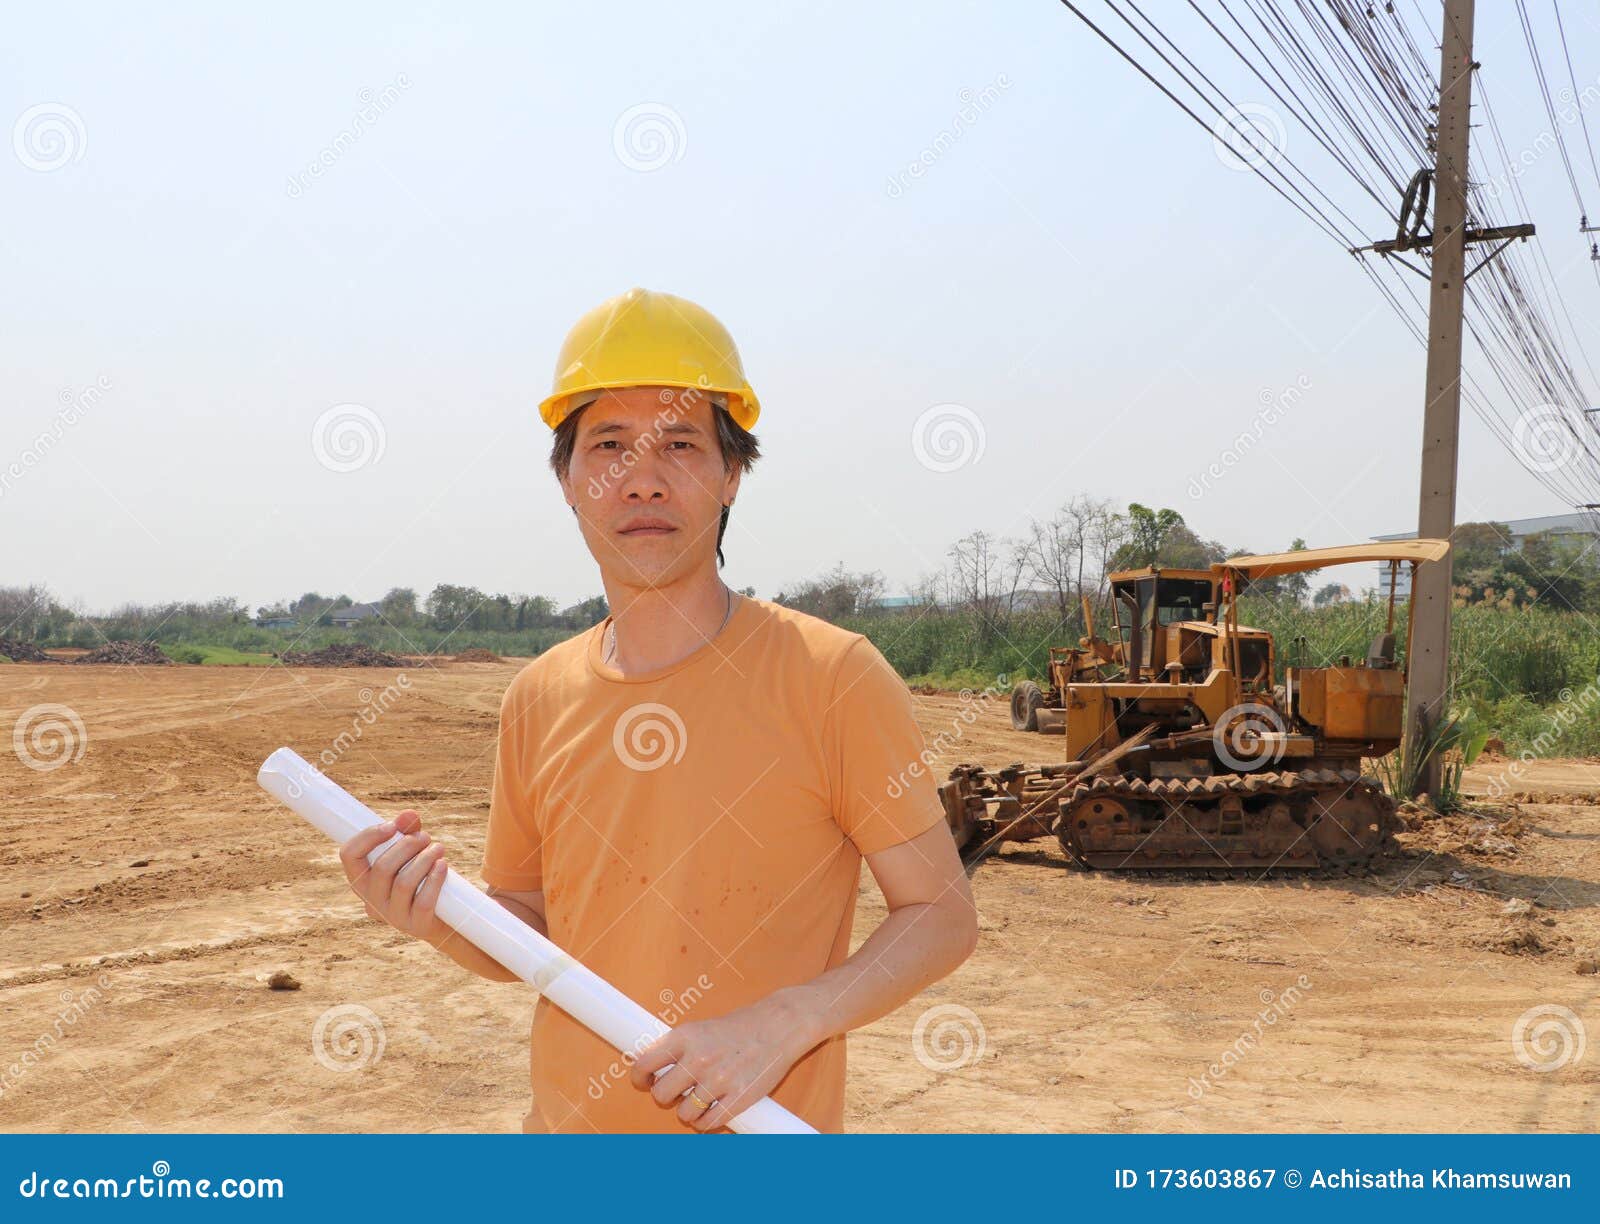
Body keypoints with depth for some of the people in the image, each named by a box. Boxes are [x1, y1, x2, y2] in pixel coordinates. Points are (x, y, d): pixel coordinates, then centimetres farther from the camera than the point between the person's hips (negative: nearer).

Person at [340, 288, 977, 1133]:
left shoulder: (832, 676, -14)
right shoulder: (537, 699, 0)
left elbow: (943, 915, -9)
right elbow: (534, 940, 10)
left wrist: (781, 1024, -19)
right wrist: (440, 920, -9)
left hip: (762, 1126, -3)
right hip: (567, 1115, 4)